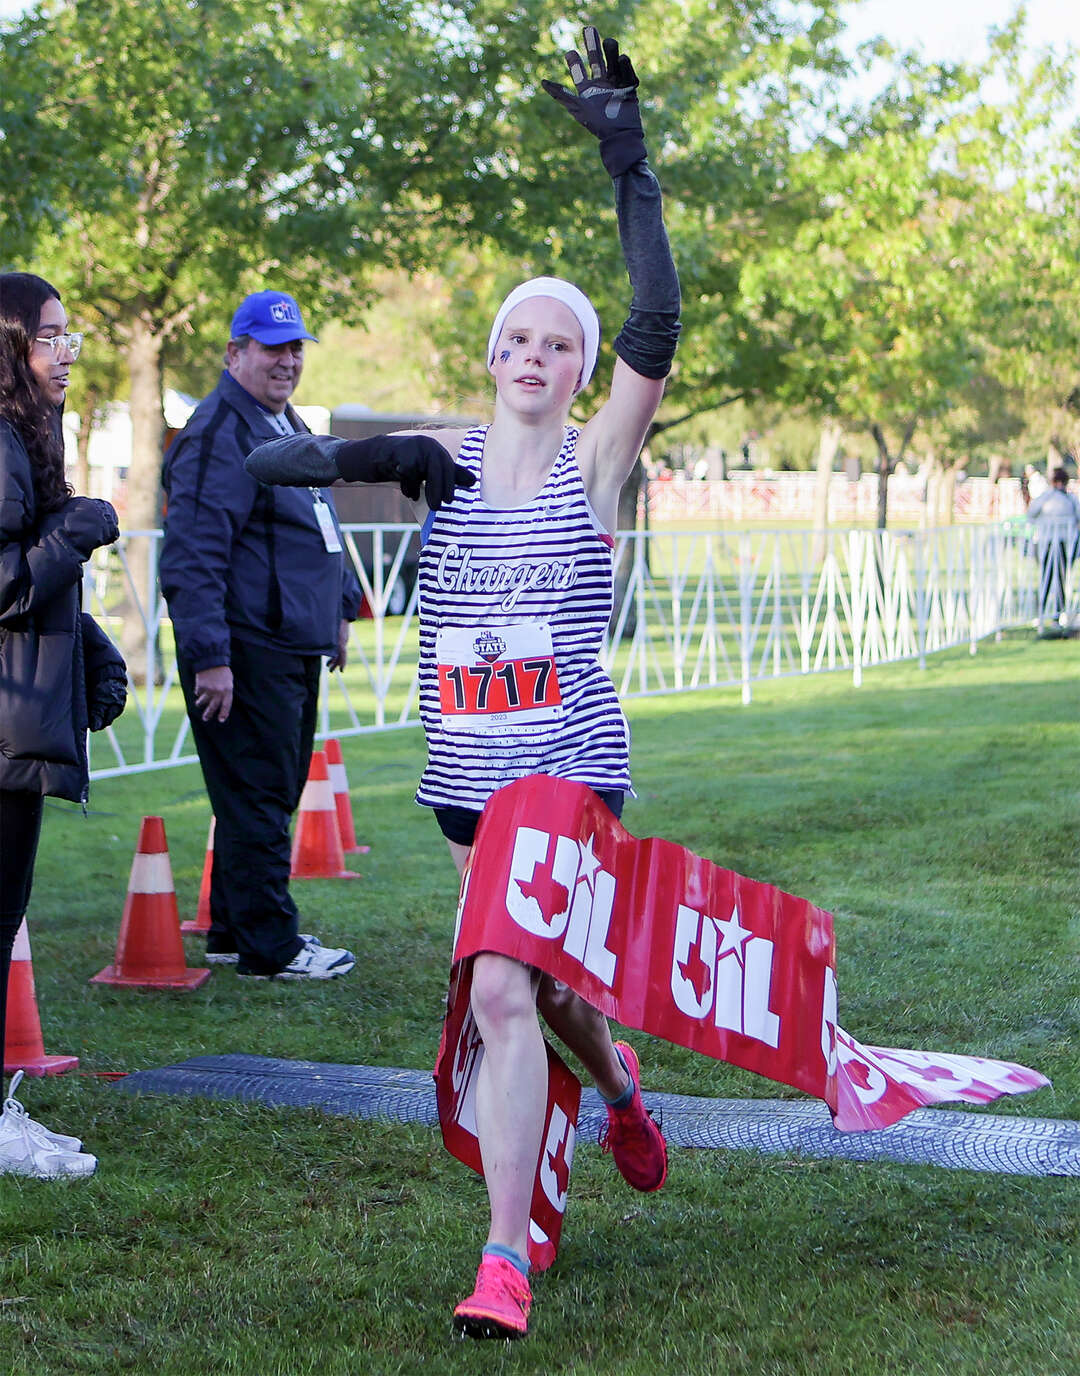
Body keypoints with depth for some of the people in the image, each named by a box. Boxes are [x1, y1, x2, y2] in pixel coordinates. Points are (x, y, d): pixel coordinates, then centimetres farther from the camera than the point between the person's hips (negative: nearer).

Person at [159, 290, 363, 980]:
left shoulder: (290, 427, 19)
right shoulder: (219, 432, -13)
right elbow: (193, 553, -20)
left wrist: (340, 608, 30)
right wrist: (208, 655, -24)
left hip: (296, 648, 10)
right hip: (246, 650, -10)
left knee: (275, 792, 15)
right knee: (257, 798, -5)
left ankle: (235, 929, 26)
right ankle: (269, 947, 2)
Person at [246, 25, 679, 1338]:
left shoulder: (595, 458, -4)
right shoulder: (443, 459, 4)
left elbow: (655, 328, -20)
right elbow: (264, 463, 4)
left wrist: (629, 166, -24)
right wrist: (358, 455, -16)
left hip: (571, 771, -4)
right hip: (466, 773, 4)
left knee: (501, 993, -13)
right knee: (532, 982, 17)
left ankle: (505, 1255, -6)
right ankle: (617, 1082, 50)